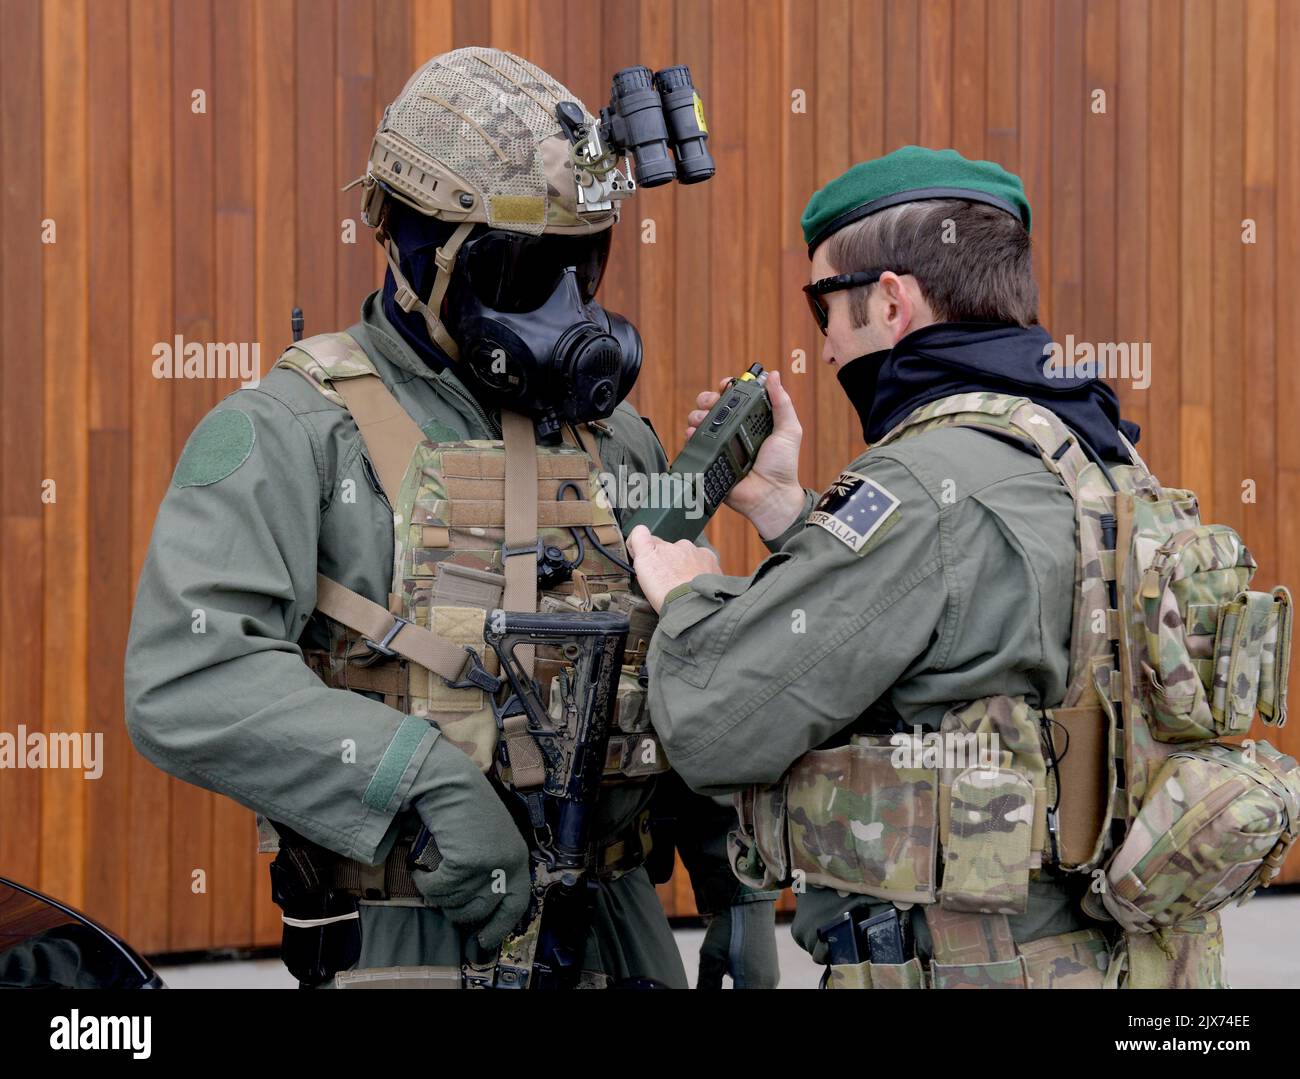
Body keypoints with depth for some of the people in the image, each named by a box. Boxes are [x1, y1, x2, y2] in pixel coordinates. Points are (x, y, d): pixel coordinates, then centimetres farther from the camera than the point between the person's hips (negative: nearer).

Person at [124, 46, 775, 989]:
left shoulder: (616, 435, 11)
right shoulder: (294, 431, -8)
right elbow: (185, 681, -22)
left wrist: (742, 894, 12)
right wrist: (427, 784, -28)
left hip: (615, 932, 5)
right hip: (411, 942, -5)